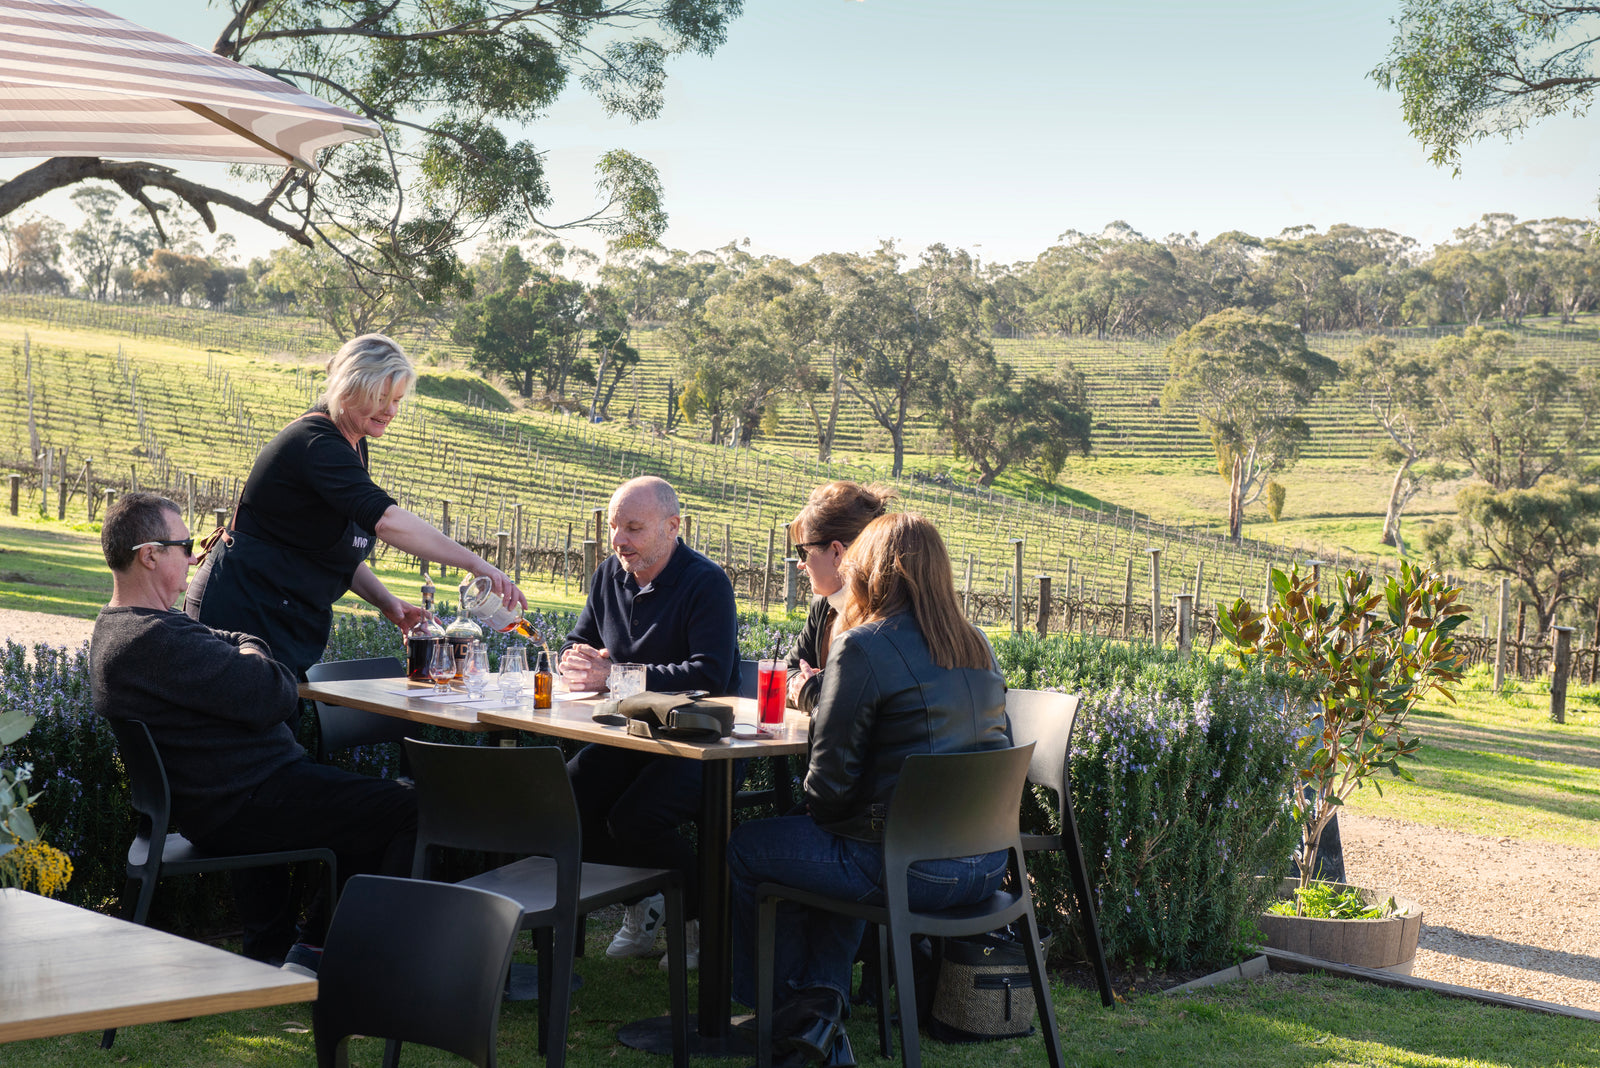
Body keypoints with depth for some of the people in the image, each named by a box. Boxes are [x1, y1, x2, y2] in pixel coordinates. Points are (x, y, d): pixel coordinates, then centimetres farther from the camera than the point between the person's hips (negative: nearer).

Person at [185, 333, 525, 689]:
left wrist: (385, 601, 1)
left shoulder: (354, 445, 11)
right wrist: (475, 563, -39)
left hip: (292, 619, 10)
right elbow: (386, 519, -35)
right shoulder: (314, 443, -20)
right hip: (244, 610, -10)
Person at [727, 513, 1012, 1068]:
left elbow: (830, 777, -12)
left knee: (745, 848, 16)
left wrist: (816, 811, 11)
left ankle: (787, 1010, 28)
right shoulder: (977, 645, 8)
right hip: (986, 866, 8)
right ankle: (825, 996, 21)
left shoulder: (864, 647, -13)